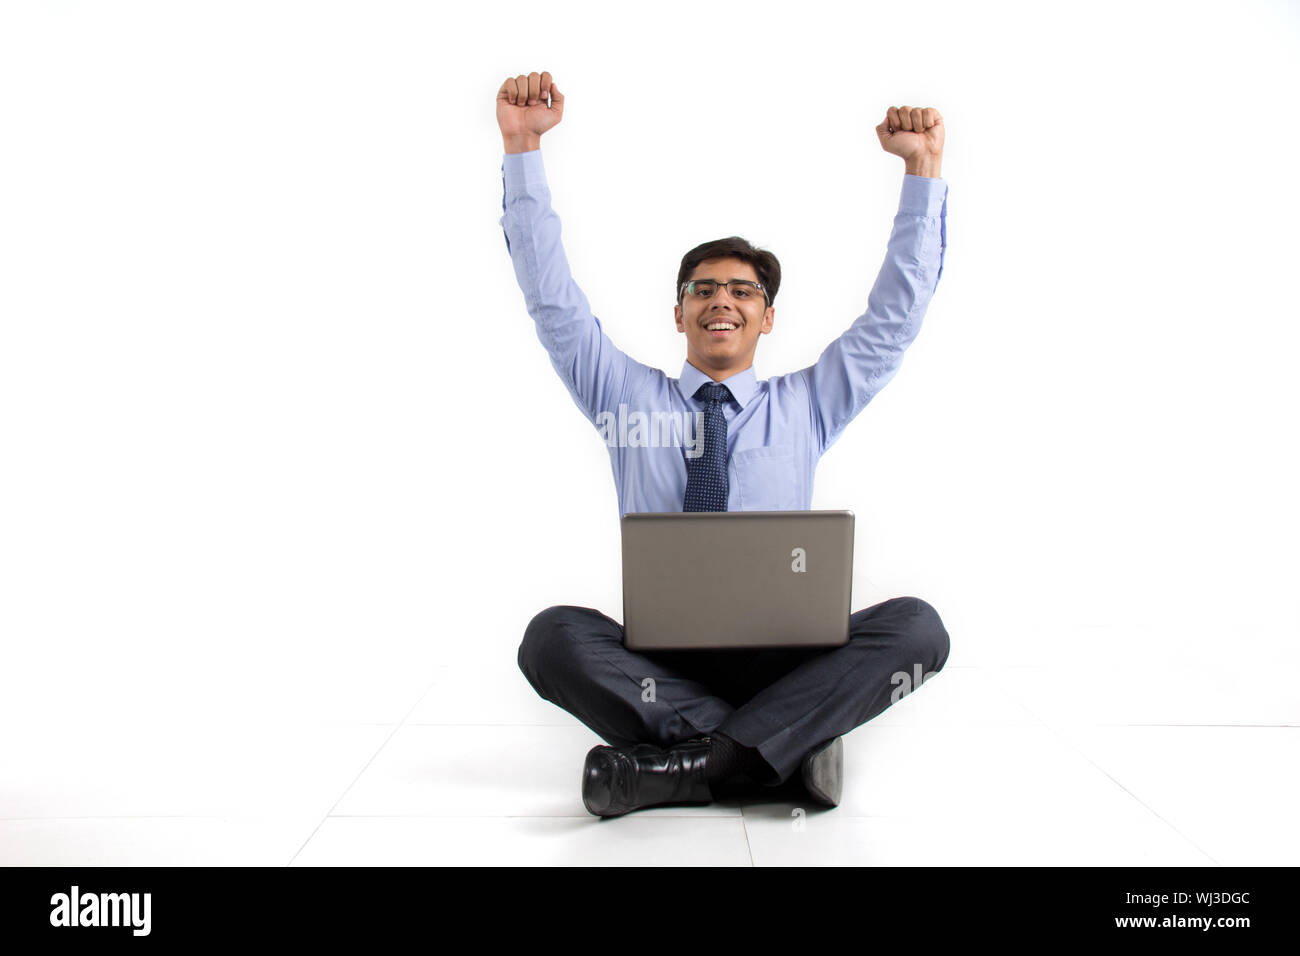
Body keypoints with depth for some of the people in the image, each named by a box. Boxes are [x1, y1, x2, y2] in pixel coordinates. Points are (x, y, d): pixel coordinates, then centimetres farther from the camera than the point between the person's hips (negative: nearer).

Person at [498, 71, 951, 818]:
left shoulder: (807, 407, 13)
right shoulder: (629, 399, 12)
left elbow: (899, 308, 10)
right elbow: (551, 296, 6)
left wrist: (923, 168, 2)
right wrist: (523, 148, -2)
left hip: (783, 659, 1)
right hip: (655, 659, 0)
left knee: (916, 627, -27)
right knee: (554, 636, -31)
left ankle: (683, 766, -28)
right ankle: (788, 748, -28)